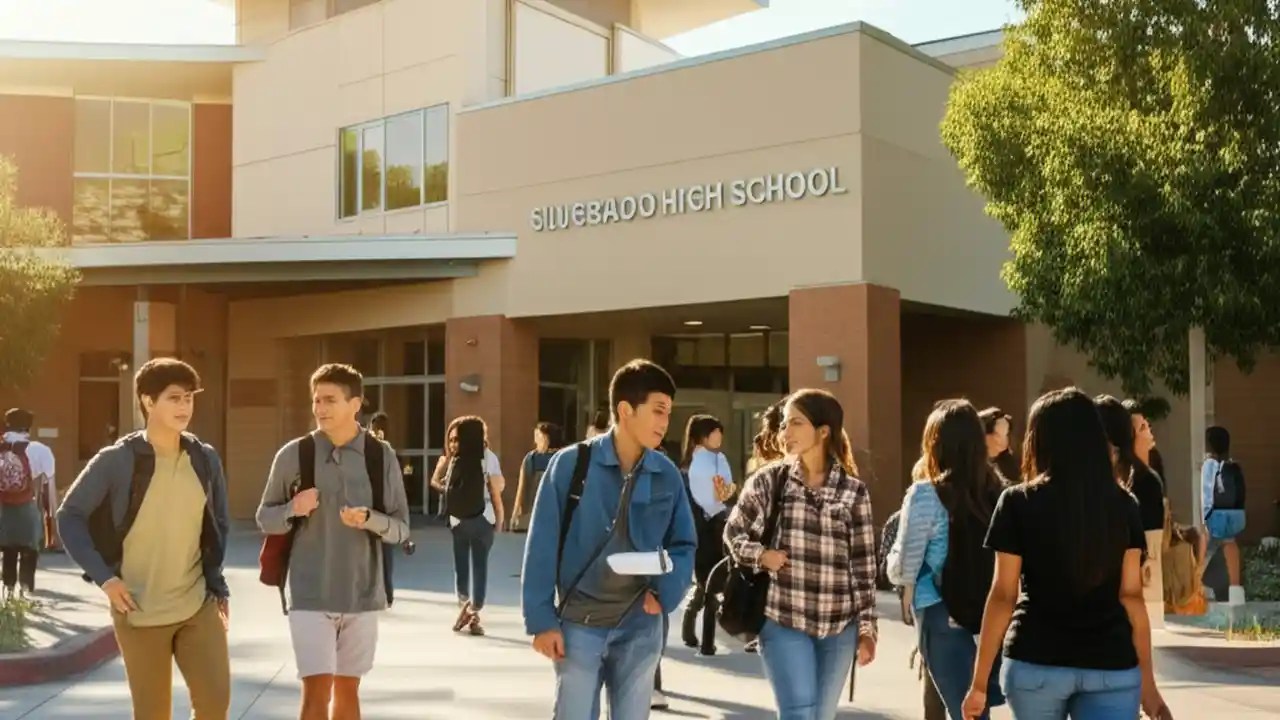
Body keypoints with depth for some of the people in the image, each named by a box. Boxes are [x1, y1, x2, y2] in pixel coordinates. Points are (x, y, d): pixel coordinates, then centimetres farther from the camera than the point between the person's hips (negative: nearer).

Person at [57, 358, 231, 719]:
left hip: (199, 605, 3)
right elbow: (70, 516, -3)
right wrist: (104, 576, -11)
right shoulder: (116, 460, -10)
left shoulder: (206, 459, 1)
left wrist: (217, 584, 9)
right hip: (139, 610, -3)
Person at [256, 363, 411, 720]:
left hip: (362, 595, 2)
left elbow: (402, 528, 0)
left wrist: (369, 519, -20)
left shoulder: (381, 455, -2)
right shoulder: (293, 454, -5)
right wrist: (292, 509, -17)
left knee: (347, 689, 15)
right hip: (310, 596, -2)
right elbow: (264, 519, 4)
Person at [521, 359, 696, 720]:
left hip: (641, 627, 3)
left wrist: (665, 592, -11)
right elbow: (543, 547, -8)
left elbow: (683, 545, 7)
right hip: (579, 624, -3)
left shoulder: (667, 475, 0)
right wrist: (541, 619, -11)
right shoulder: (571, 464, -10)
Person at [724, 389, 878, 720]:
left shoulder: (853, 491, 1)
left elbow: (863, 563, 2)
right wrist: (760, 554, -10)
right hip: (784, 622, -1)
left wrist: (866, 626, 0)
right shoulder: (769, 480, 0)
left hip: (839, 626, 2)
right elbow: (733, 531, 10)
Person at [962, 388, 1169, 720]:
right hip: (1112, 668, 1)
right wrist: (1147, 681, 9)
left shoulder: (1018, 502, -5)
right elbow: (1131, 595, 3)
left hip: (1035, 664, -1)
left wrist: (980, 682, 0)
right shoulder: (1123, 505, 3)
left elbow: (1003, 596, -5)